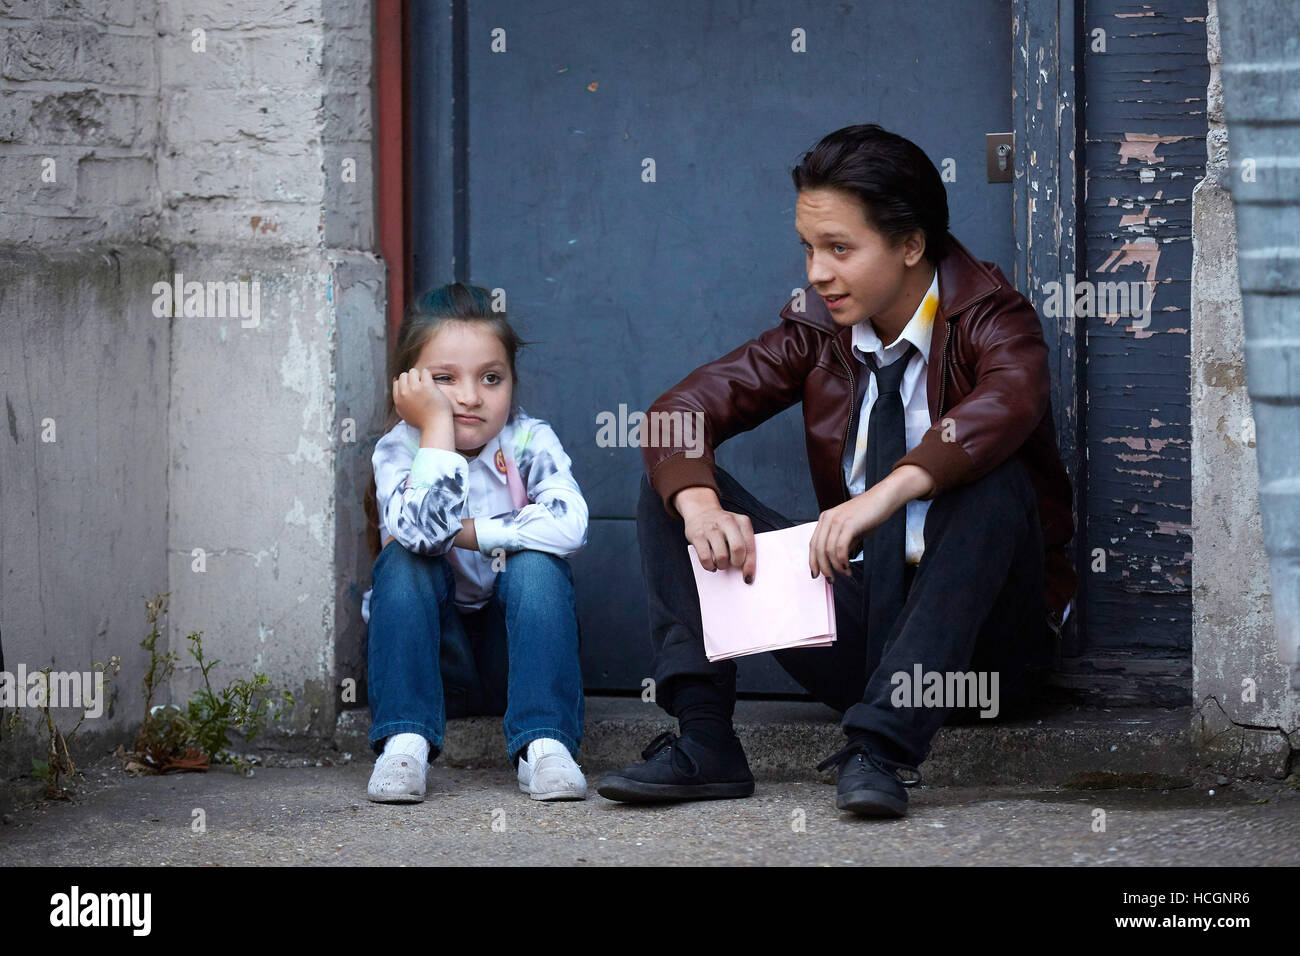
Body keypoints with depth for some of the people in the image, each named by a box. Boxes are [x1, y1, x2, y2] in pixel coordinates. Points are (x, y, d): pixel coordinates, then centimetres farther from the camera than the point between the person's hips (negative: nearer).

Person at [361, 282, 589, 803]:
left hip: (512, 652, 0)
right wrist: (437, 424, -30)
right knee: (404, 560, -24)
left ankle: (544, 743, -33)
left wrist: (466, 534, -24)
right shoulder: (398, 449, -10)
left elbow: (568, 526, -29)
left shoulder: (530, 442, -8)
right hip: (434, 658, 0)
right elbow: (423, 531, -34)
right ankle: (404, 741, -33)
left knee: (536, 563, -25)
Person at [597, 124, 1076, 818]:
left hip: (976, 639, -4)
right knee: (676, 482, -6)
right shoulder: (817, 327, 5)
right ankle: (703, 742, -21)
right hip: (855, 624, 4)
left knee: (994, 484, -33)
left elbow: (1009, 400, -34)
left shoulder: (985, 317, -9)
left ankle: (881, 744, -40)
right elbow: (679, 411, -5)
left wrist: (886, 494, -48)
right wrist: (702, 507, -28)